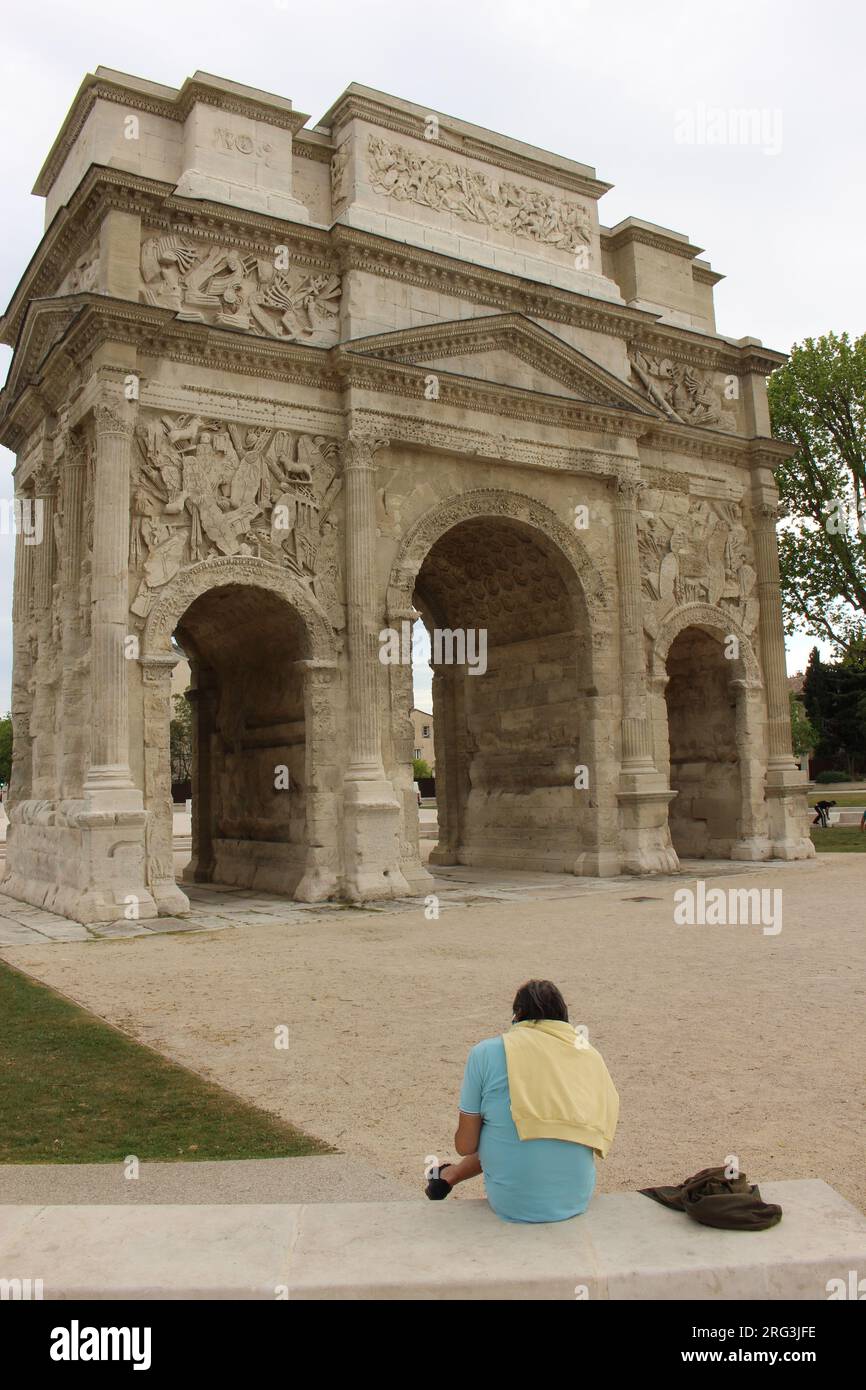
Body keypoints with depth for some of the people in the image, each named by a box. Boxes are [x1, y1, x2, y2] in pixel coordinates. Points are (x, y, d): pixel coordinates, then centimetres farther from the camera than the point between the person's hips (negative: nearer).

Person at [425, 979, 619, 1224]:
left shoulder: (486, 1053, -7)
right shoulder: (590, 1056, 1)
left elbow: (465, 1145, -3)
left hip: (511, 1206, -2)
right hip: (578, 1201, 3)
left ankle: (446, 1176, 45)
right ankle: (448, 1176, 42)